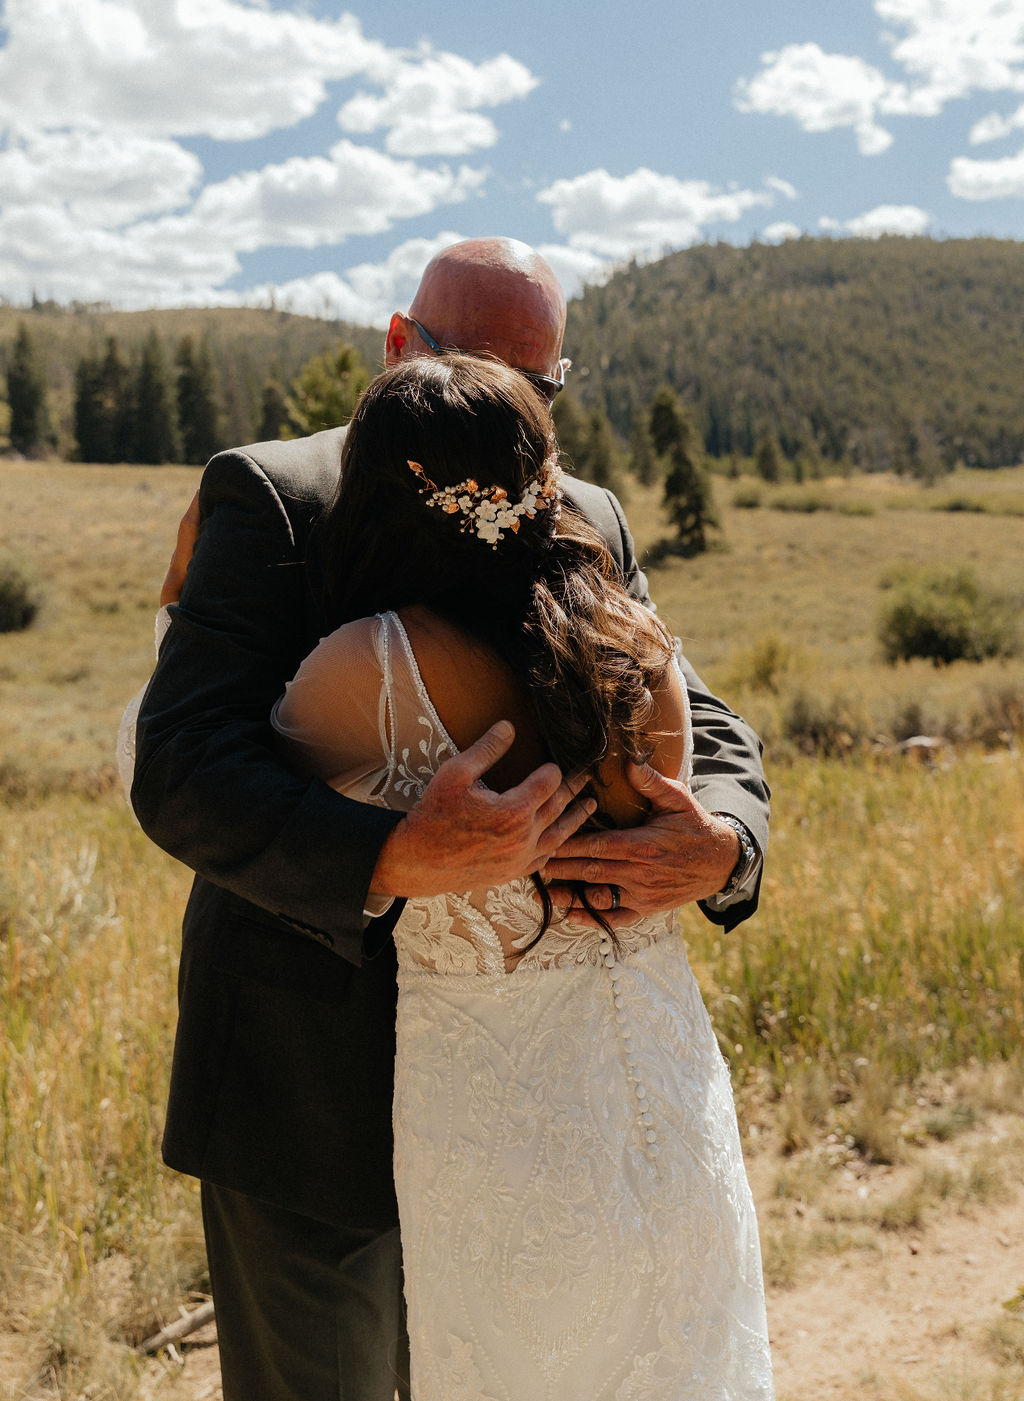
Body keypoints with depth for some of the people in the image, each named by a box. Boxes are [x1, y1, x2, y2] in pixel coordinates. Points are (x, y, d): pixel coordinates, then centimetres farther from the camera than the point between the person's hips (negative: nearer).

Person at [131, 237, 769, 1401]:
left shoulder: (587, 527, 4)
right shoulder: (272, 497, -11)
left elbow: (703, 734, 4)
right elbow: (182, 773, -21)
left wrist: (718, 844, -21)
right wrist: (398, 860, -38)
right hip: (309, 1082, -4)